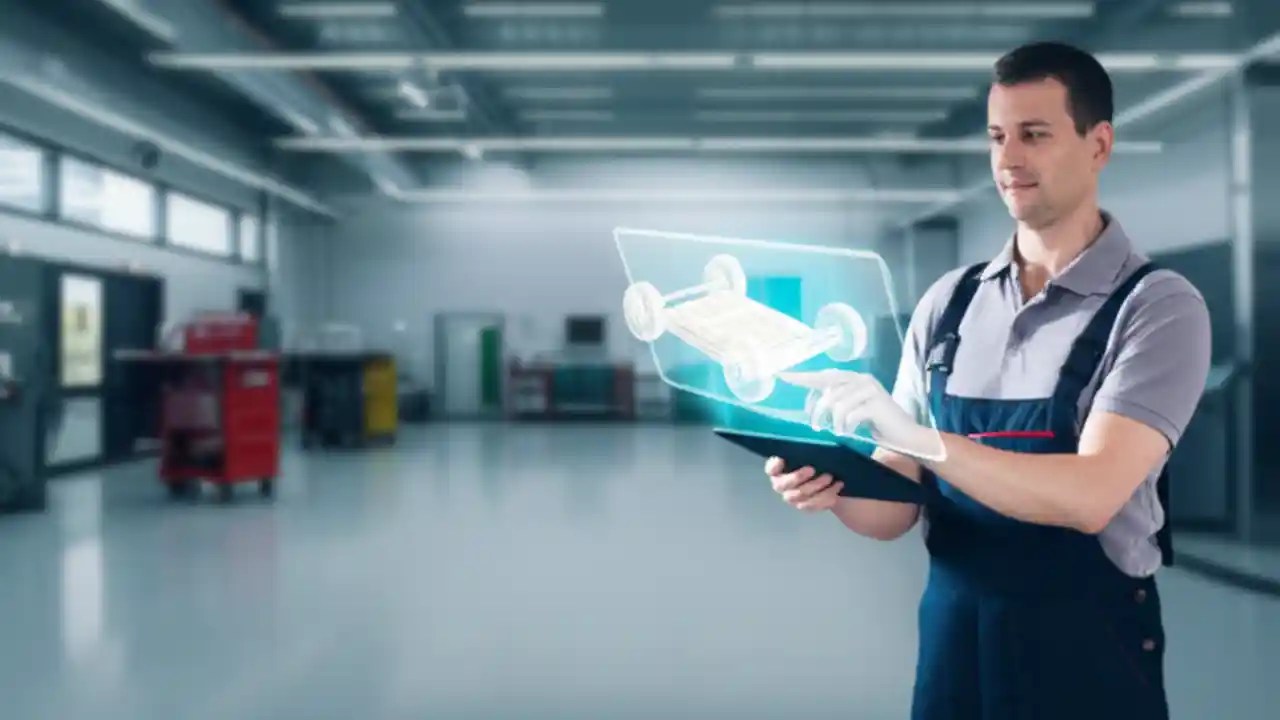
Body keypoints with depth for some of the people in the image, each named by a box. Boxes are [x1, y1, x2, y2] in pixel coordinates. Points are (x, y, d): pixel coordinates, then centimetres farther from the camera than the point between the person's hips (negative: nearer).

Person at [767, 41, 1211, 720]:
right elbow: (897, 506, 2)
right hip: (951, 644, 4)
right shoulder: (946, 302, 3)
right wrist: (833, 487, -19)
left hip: (1088, 657, -3)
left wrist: (917, 436, -33)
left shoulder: (1158, 305, -9)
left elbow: (1090, 496, -22)